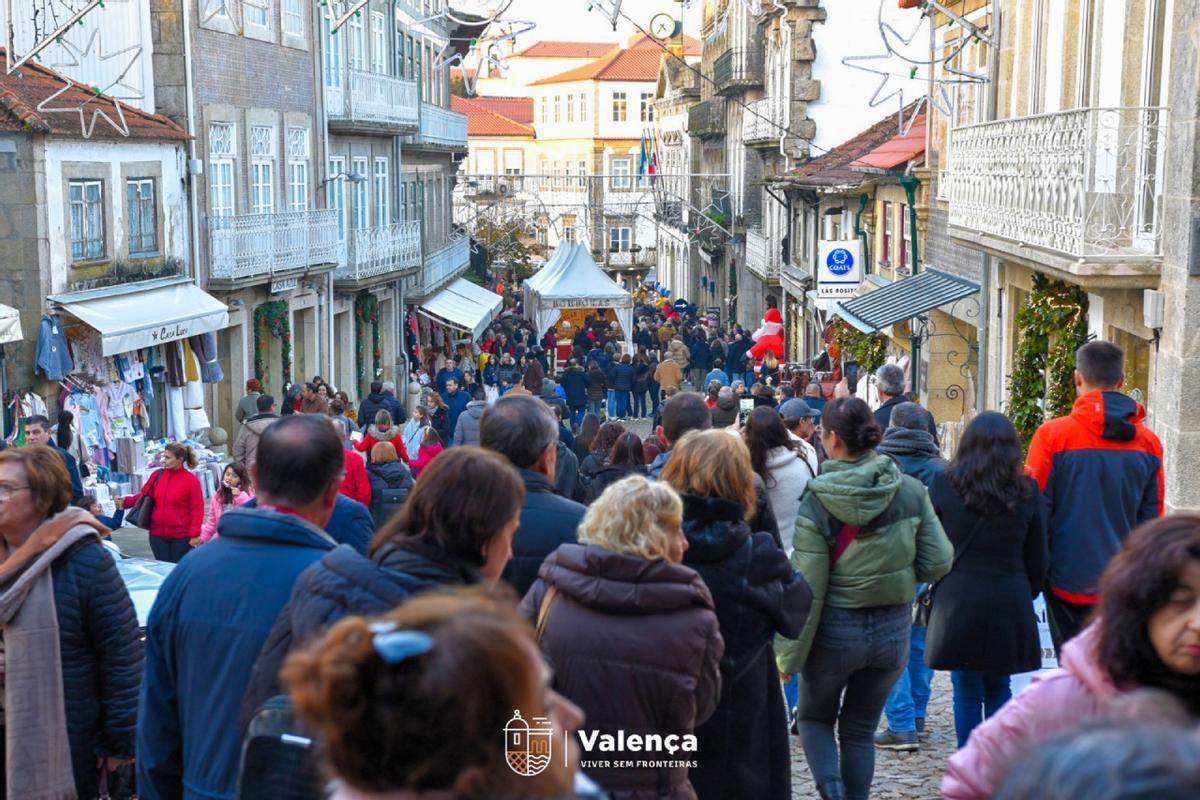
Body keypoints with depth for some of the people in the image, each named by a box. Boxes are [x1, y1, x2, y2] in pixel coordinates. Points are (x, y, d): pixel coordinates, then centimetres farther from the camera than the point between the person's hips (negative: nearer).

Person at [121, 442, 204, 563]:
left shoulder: (191, 480, -8)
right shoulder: (157, 475, 4)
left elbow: (197, 509, -8)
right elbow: (144, 496, 9)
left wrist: (194, 534, -11)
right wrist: (125, 502, -7)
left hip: (181, 536, -4)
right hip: (157, 535, 4)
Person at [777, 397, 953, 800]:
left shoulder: (816, 501, -16)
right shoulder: (911, 491, -8)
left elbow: (807, 588, -14)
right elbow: (938, 562, -4)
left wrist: (789, 654, -7)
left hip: (836, 630, -3)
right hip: (893, 628, 3)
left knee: (814, 718, 20)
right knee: (860, 730, 18)